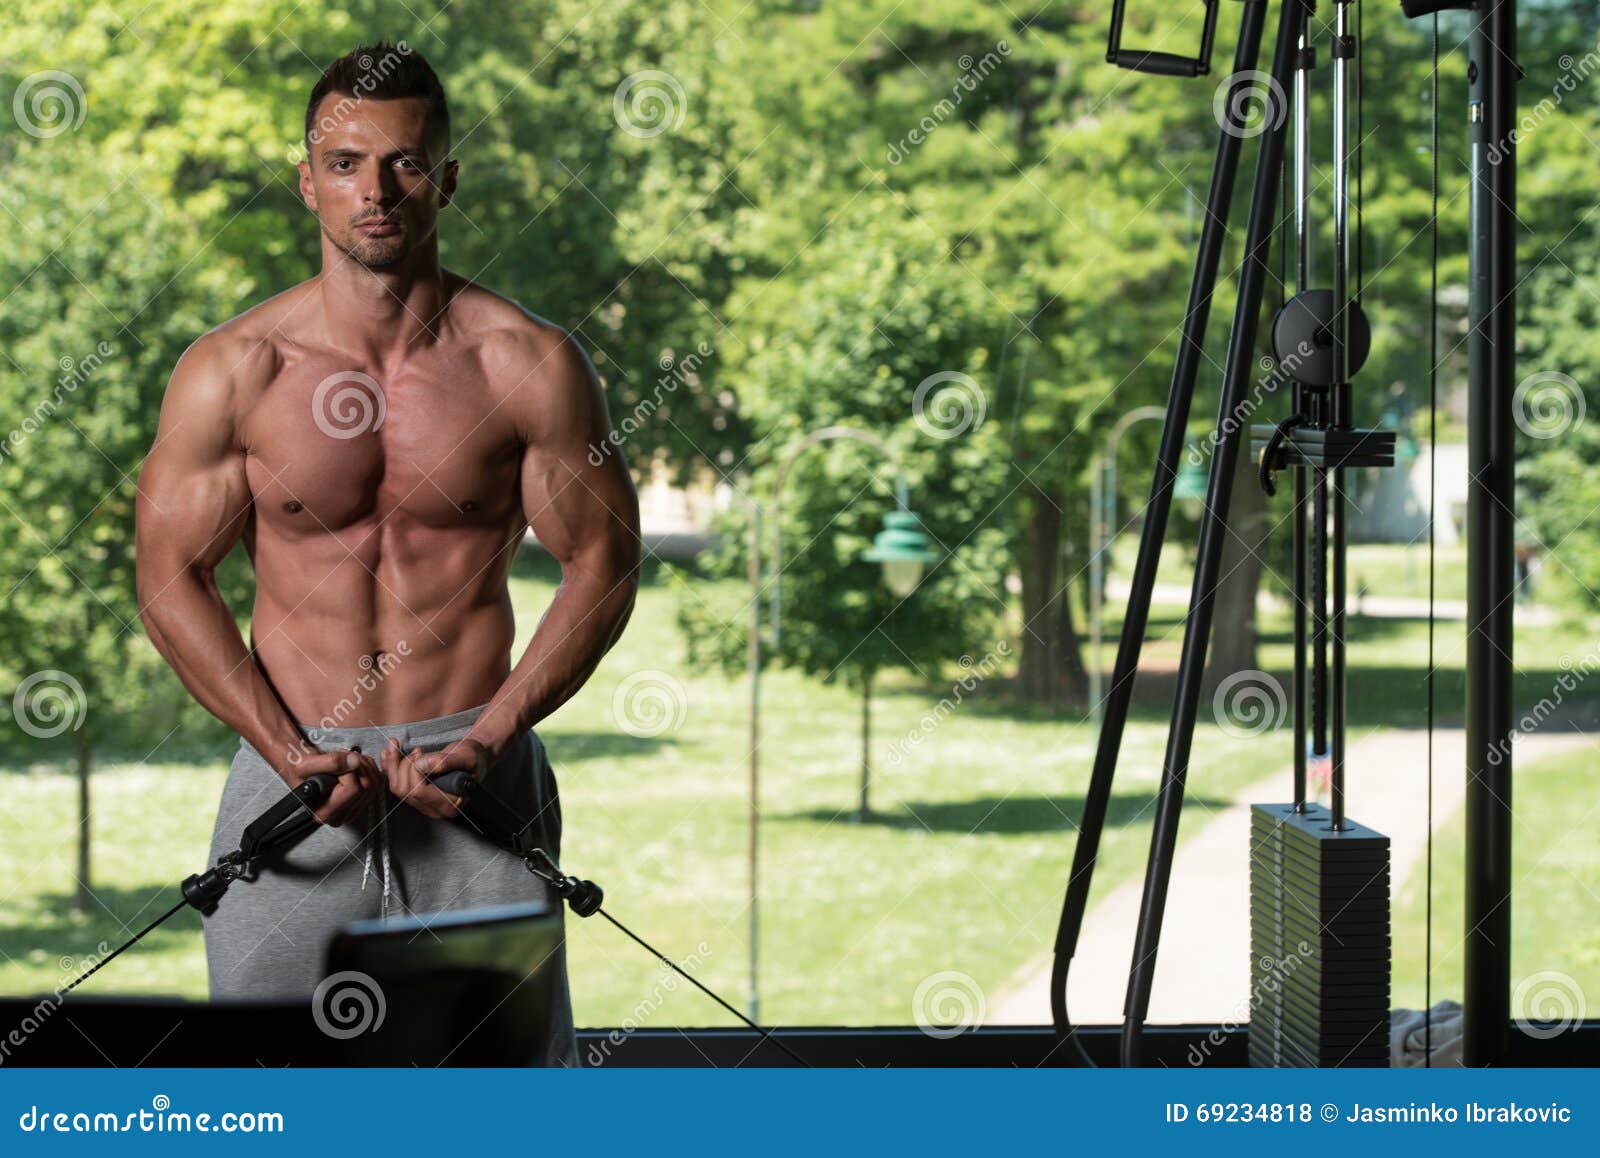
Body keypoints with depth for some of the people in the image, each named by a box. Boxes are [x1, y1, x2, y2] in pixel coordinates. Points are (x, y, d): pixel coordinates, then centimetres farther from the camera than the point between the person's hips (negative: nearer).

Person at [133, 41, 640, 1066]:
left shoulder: (532, 365, -2)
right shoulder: (229, 374, -1)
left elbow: (604, 568, 1)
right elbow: (172, 582, 2)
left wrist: (490, 736, -10)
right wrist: (287, 751, -10)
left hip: (475, 764, 0)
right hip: (294, 764, 1)